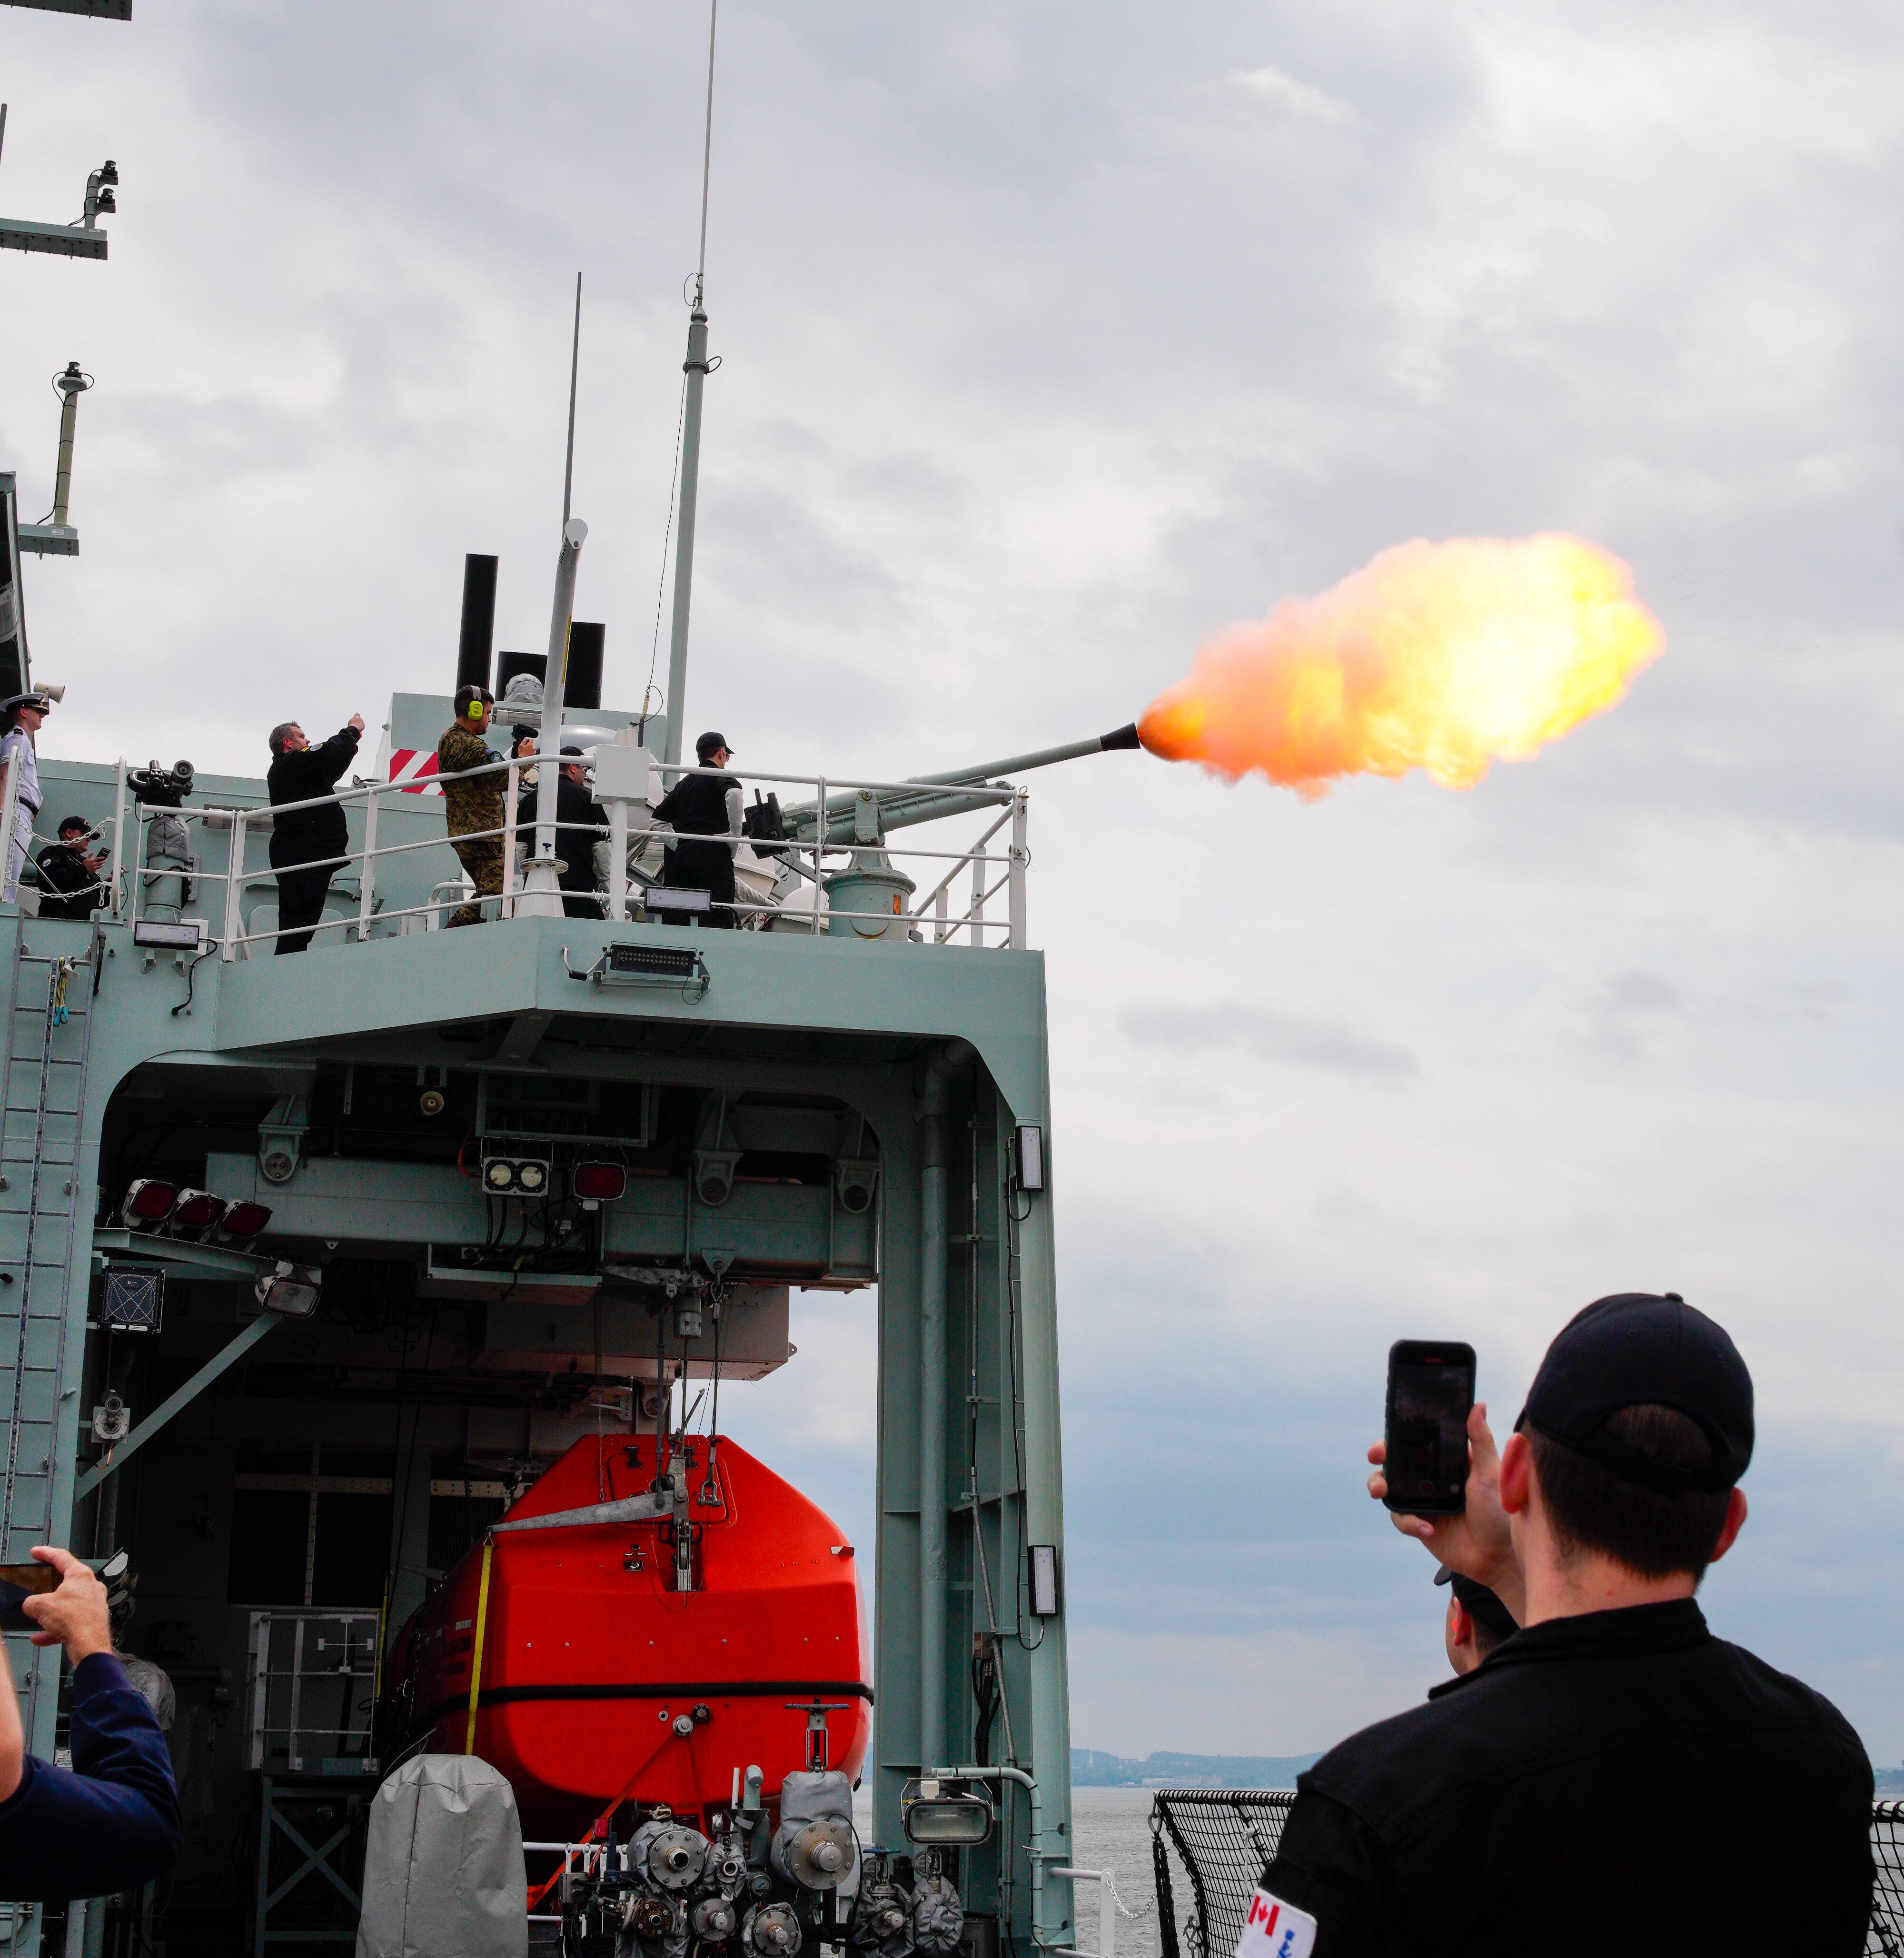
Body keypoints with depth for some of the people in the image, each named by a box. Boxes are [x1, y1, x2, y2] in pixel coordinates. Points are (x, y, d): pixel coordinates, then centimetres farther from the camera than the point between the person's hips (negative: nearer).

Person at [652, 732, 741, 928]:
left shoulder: (683, 783, 23)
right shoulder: (720, 776, 4)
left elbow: (658, 819, 22)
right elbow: (734, 793, -20)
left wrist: (677, 845, 17)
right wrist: (734, 837, -12)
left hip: (682, 854, 6)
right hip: (713, 853, -6)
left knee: (680, 919, 4)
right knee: (720, 919, -11)